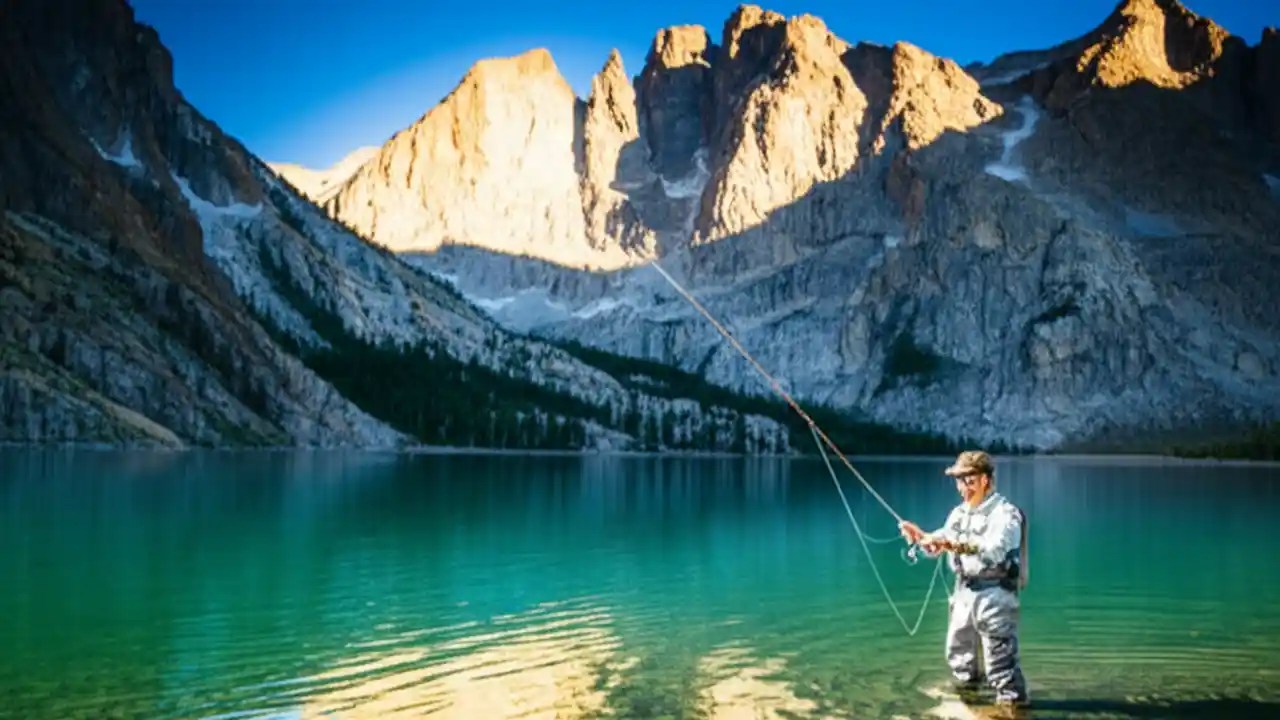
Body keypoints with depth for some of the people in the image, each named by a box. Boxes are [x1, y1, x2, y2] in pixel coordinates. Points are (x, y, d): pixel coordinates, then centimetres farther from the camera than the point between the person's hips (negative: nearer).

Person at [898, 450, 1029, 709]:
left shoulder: (1006, 513, -16)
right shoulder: (959, 513, 10)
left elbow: (994, 550, -32)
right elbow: (937, 547, 15)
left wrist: (955, 544, -44)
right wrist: (921, 536, -7)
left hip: (995, 594, -8)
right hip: (964, 592, 8)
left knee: (1000, 656, -7)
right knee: (957, 649, 21)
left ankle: (1012, 702, 4)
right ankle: (967, 688, 41)